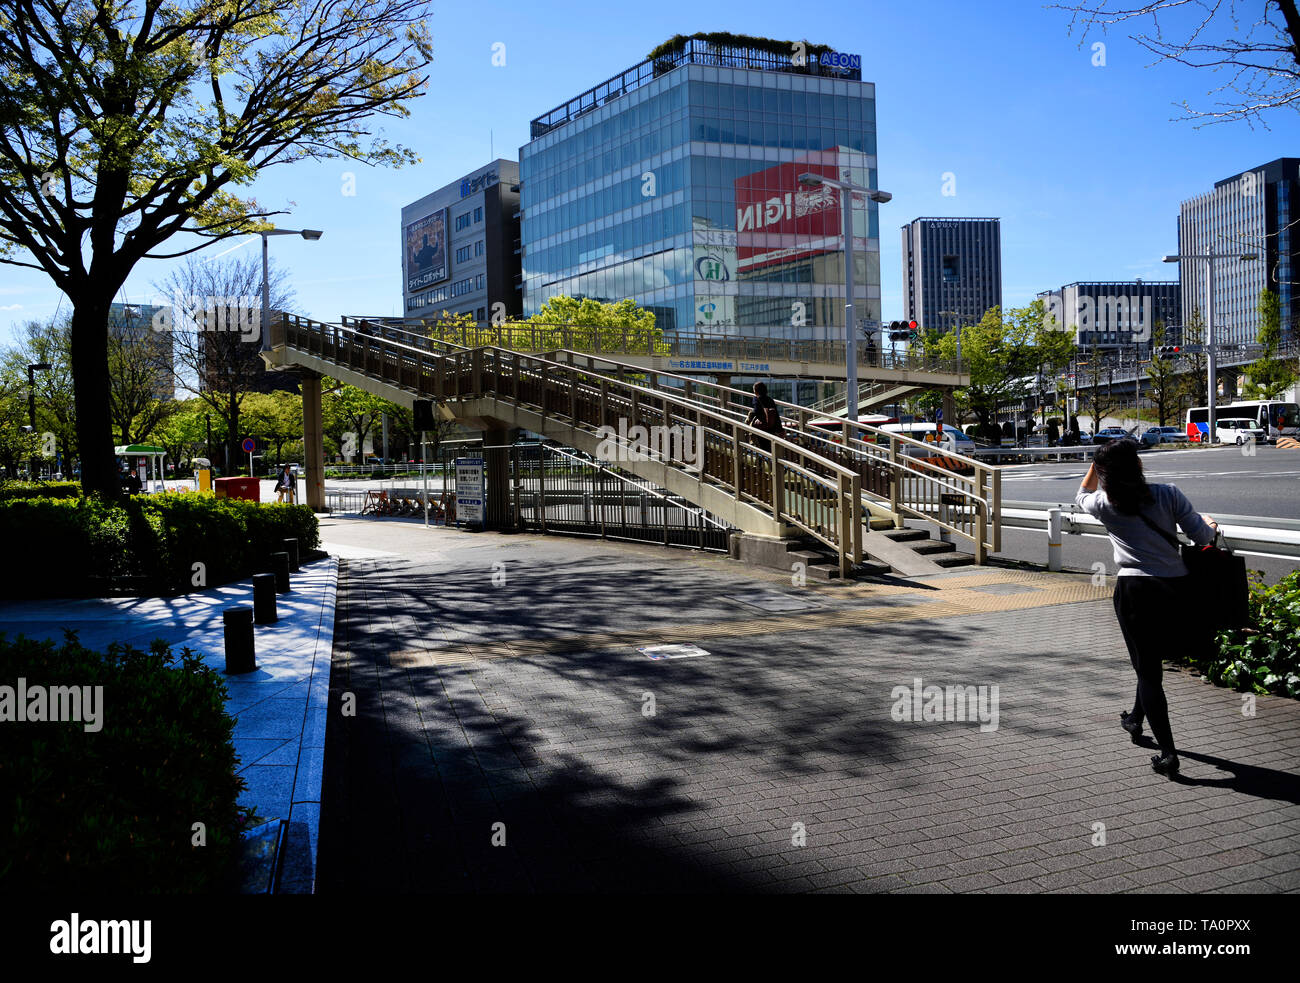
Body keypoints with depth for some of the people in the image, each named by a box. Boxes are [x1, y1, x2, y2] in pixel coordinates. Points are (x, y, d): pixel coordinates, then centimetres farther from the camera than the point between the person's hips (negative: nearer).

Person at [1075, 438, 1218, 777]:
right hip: (1176, 587, 3)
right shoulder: (1168, 494, -4)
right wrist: (1210, 525, 18)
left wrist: (1097, 463, 21)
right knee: (1152, 659, 25)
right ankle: (1136, 719, 45)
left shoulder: (1105, 505, -3)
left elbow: (1082, 495, 21)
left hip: (1134, 590, -2)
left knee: (1147, 669, 4)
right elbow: (1202, 536, -3)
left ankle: (1168, 752, -3)